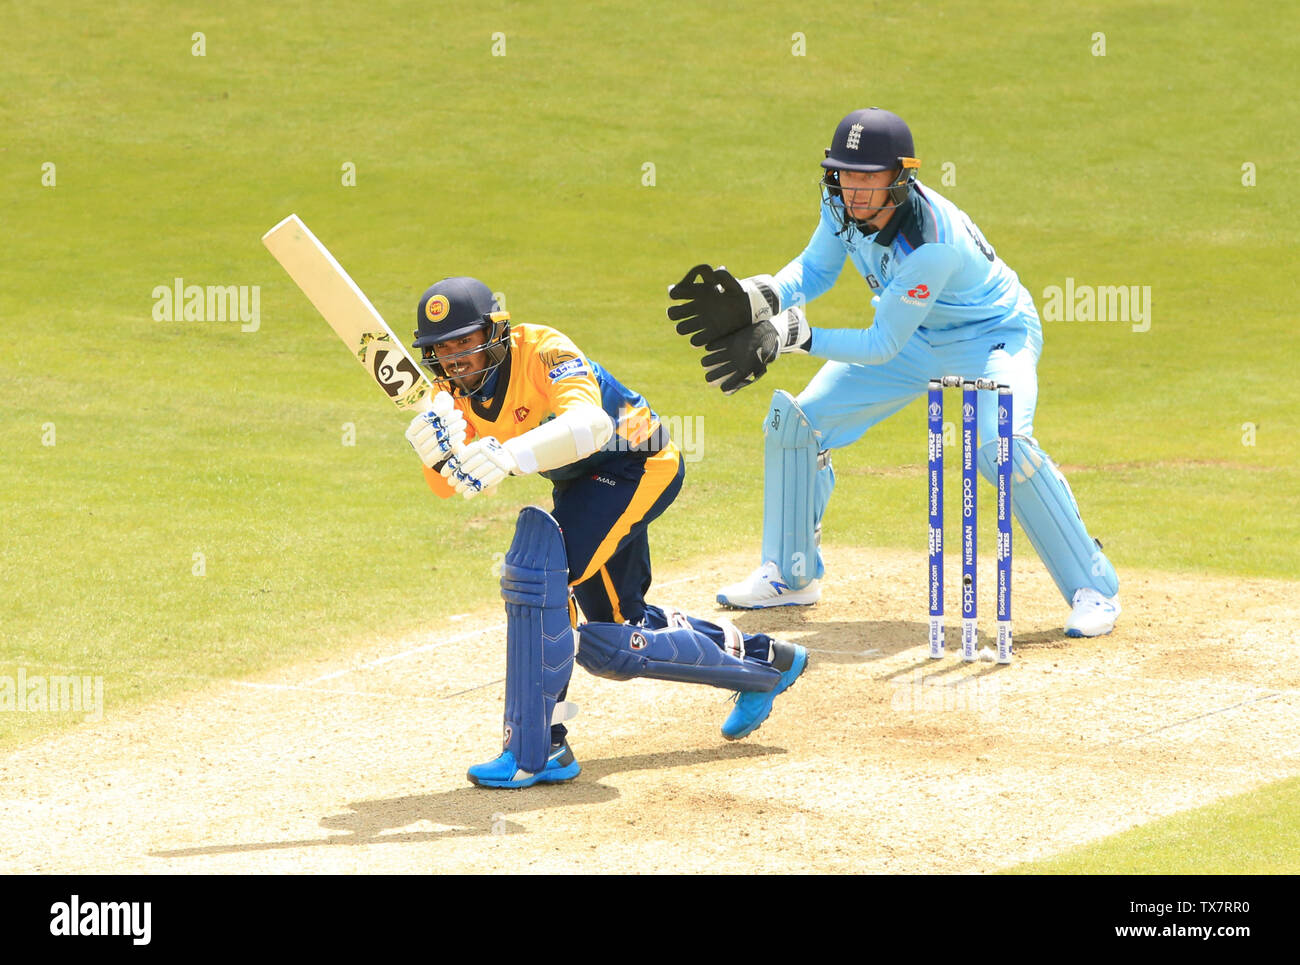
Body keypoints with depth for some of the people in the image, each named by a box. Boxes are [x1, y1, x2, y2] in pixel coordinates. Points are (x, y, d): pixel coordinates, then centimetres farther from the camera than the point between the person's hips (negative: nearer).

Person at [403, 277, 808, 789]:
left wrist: (509, 455, -62)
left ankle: (535, 751, -27)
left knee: (538, 561, -30)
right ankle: (759, 658, 37)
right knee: (610, 646, 14)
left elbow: (592, 424, -47)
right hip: (583, 481, 9)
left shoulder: (543, 352, -29)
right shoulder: (453, 392, -8)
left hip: (637, 464, -9)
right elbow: (448, 485, -16)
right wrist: (437, 449, -40)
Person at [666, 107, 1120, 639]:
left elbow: (882, 346, -32)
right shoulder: (843, 203, -19)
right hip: (914, 337, 8)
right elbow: (816, 268, -1)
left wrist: (791, 335, -38)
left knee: (1002, 446, -33)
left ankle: (1094, 587, -18)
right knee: (794, 421, 2)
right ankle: (789, 575, 20)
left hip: (992, 336, -8)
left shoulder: (932, 243, -39)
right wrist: (756, 299, -21)